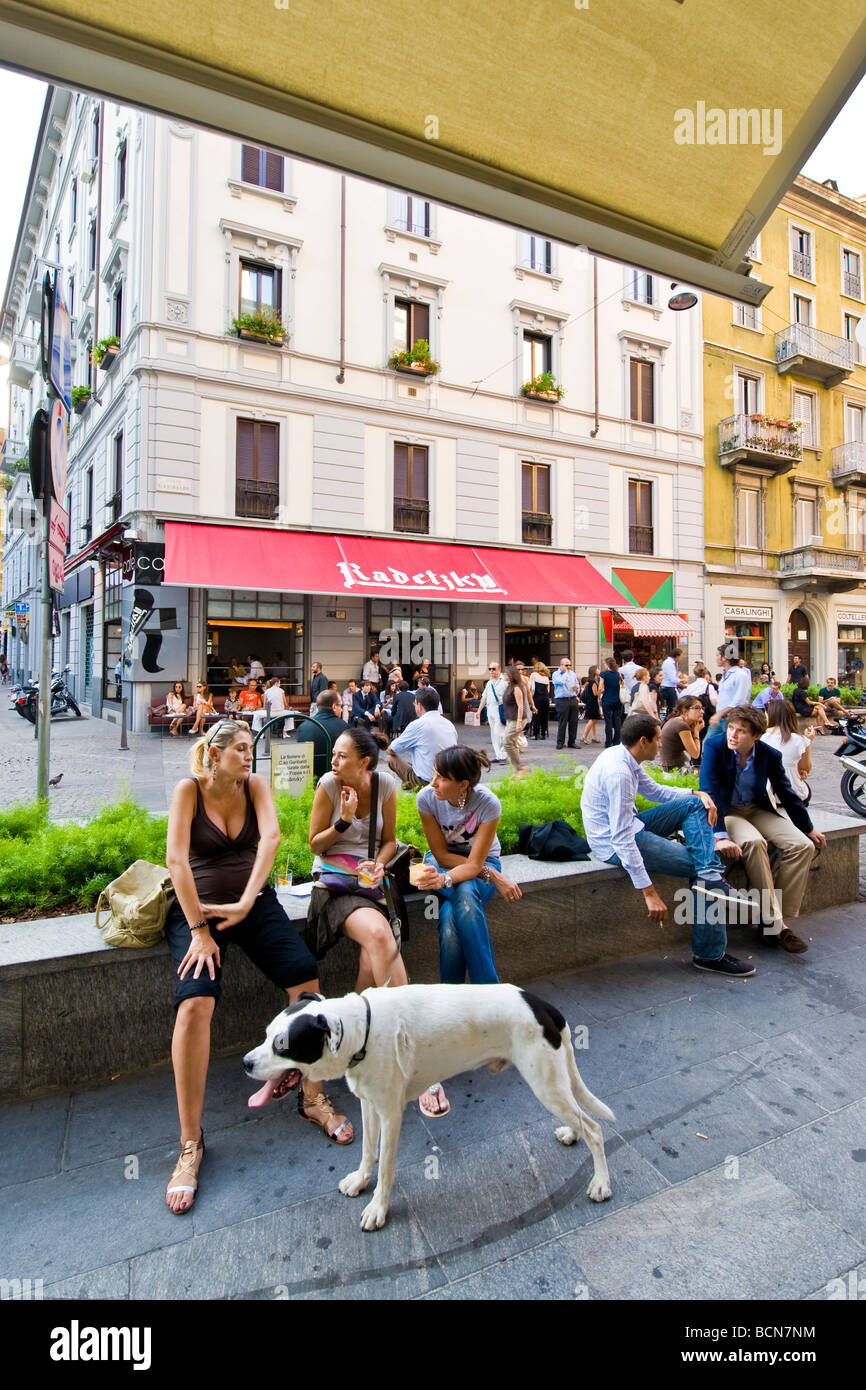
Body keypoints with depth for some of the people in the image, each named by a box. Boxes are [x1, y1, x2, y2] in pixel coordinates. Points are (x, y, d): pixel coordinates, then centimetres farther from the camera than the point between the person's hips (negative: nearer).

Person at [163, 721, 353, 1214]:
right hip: (197, 906, -2)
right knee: (195, 1003, -25)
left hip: (254, 903, 3)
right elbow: (177, 858, -14)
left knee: (308, 981, -15)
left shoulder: (256, 785, 1)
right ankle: (191, 1141, -10)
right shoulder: (189, 789, -6)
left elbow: (270, 837, -14)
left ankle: (313, 1097, 5)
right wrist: (199, 929, -20)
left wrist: (245, 904, -24)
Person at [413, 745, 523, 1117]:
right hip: (443, 863, 2)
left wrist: (445, 880, -42)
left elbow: (474, 864, -22)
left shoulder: (488, 804, -24)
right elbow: (442, 854, -12)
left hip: (480, 867, -1)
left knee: (463, 898, -34)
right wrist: (493, 876, -19)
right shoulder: (426, 797, -19)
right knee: (460, 908, -33)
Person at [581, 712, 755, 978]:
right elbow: (622, 840, -30)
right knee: (698, 868, -9)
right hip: (615, 846, -10)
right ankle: (710, 955, 2)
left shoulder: (621, 755, 3)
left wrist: (696, 793, 3)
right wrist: (648, 892, -29)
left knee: (694, 804, 10)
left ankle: (710, 873, -9)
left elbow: (655, 790, 19)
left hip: (629, 826, 10)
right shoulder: (619, 772, -28)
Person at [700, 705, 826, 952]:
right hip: (725, 812, -5)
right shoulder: (714, 747, -16)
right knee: (754, 842, -33)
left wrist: (809, 828, 17)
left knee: (803, 845, -16)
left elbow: (786, 794, 9)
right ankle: (773, 921, -25)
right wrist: (720, 835, -32)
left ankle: (780, 917, -12)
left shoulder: (770, 755, -6)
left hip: (757, 810, 5)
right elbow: (710, 792, -22)